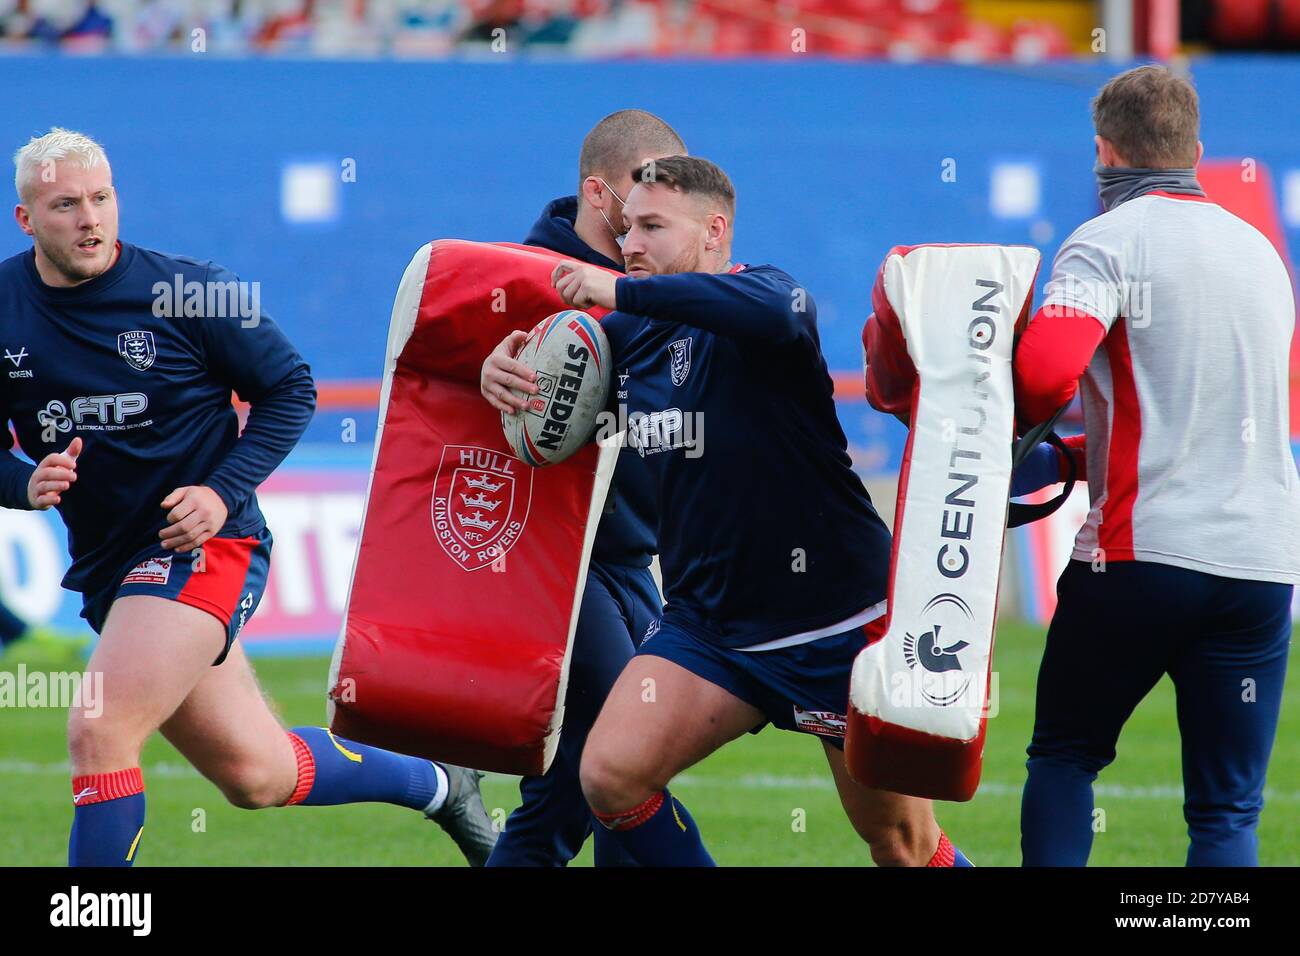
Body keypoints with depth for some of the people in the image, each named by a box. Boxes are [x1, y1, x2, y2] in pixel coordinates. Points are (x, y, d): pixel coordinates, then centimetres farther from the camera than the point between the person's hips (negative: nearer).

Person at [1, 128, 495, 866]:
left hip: (204, 547, -5)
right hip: (108, 567, 5)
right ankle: (437, 785, 39)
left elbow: (292, 388, -1)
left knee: (99, 735, -23)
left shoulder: (187, 293, -11)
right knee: (258, 774, 15)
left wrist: (225, 491, -13)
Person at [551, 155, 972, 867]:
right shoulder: (627, 334, 5)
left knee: (904, 847, 2)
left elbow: (771, 312, -39)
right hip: (706, 621, 6)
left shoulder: (764, 291, -14)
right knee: (610, 774, -15)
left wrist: (623, 293, -37)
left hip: (837, 621, -6)